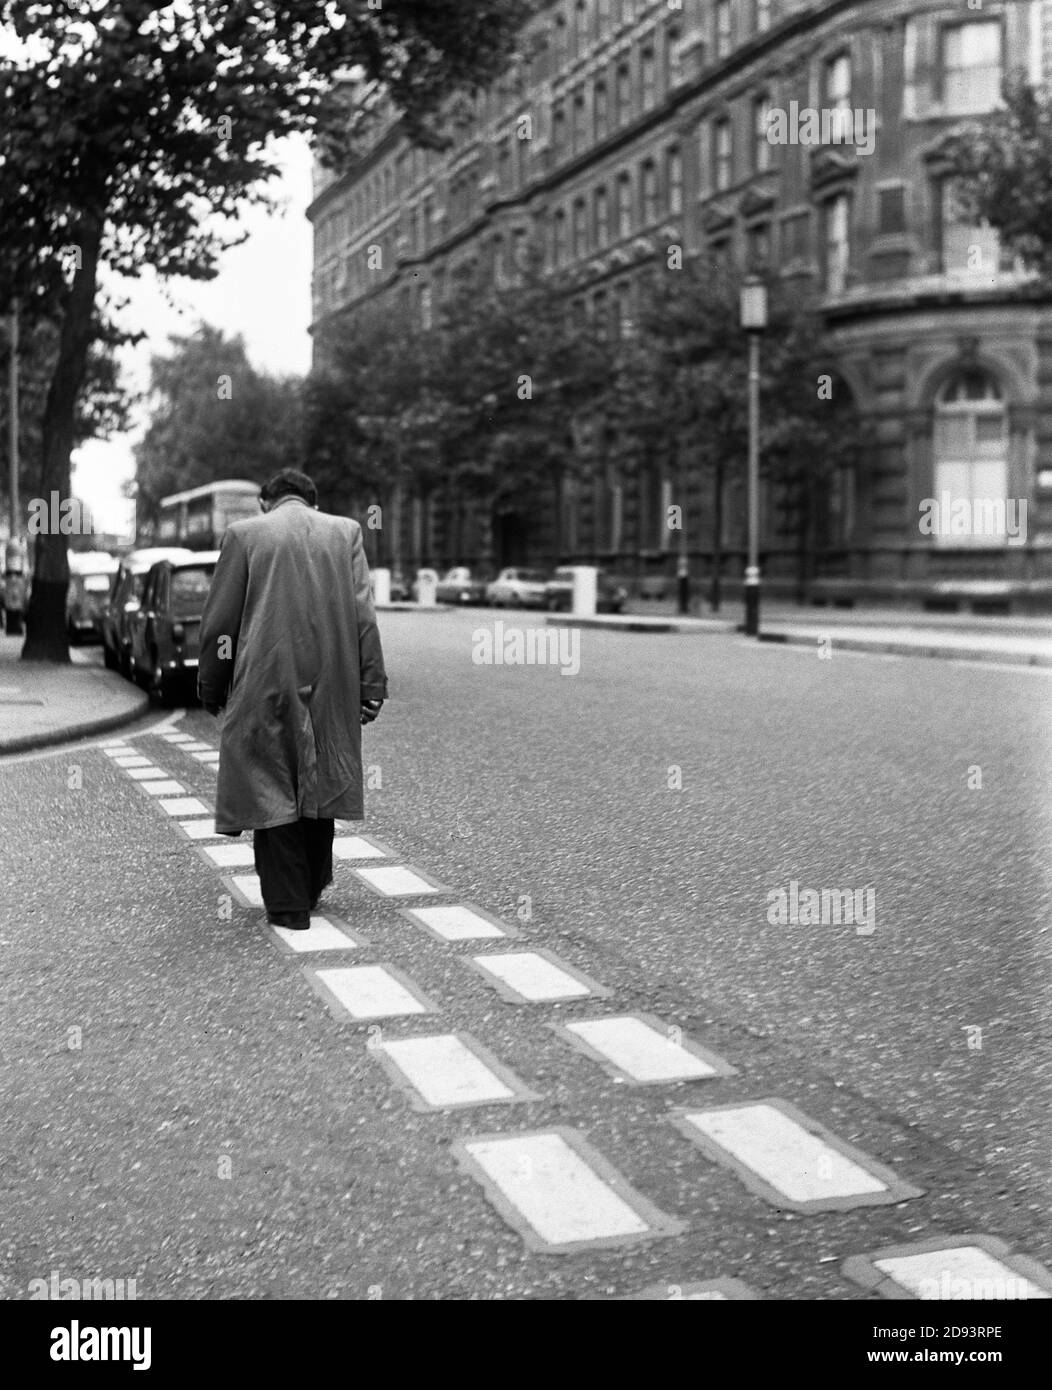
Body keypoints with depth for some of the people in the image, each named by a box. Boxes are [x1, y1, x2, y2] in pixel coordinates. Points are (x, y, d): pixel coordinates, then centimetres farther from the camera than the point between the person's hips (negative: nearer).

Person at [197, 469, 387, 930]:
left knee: (271, 788, 5)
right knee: (318, 782, 17)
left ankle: (288, 904, 6)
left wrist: (211, 686, 8)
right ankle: (312, 888, 29)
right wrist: (371, 685, -1)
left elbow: (219, 621, -1)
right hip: (332, 684, 3)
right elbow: (364, 616, -1)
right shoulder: (346, 531, 6)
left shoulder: (244, 534, 1)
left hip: (265, 683, -3)